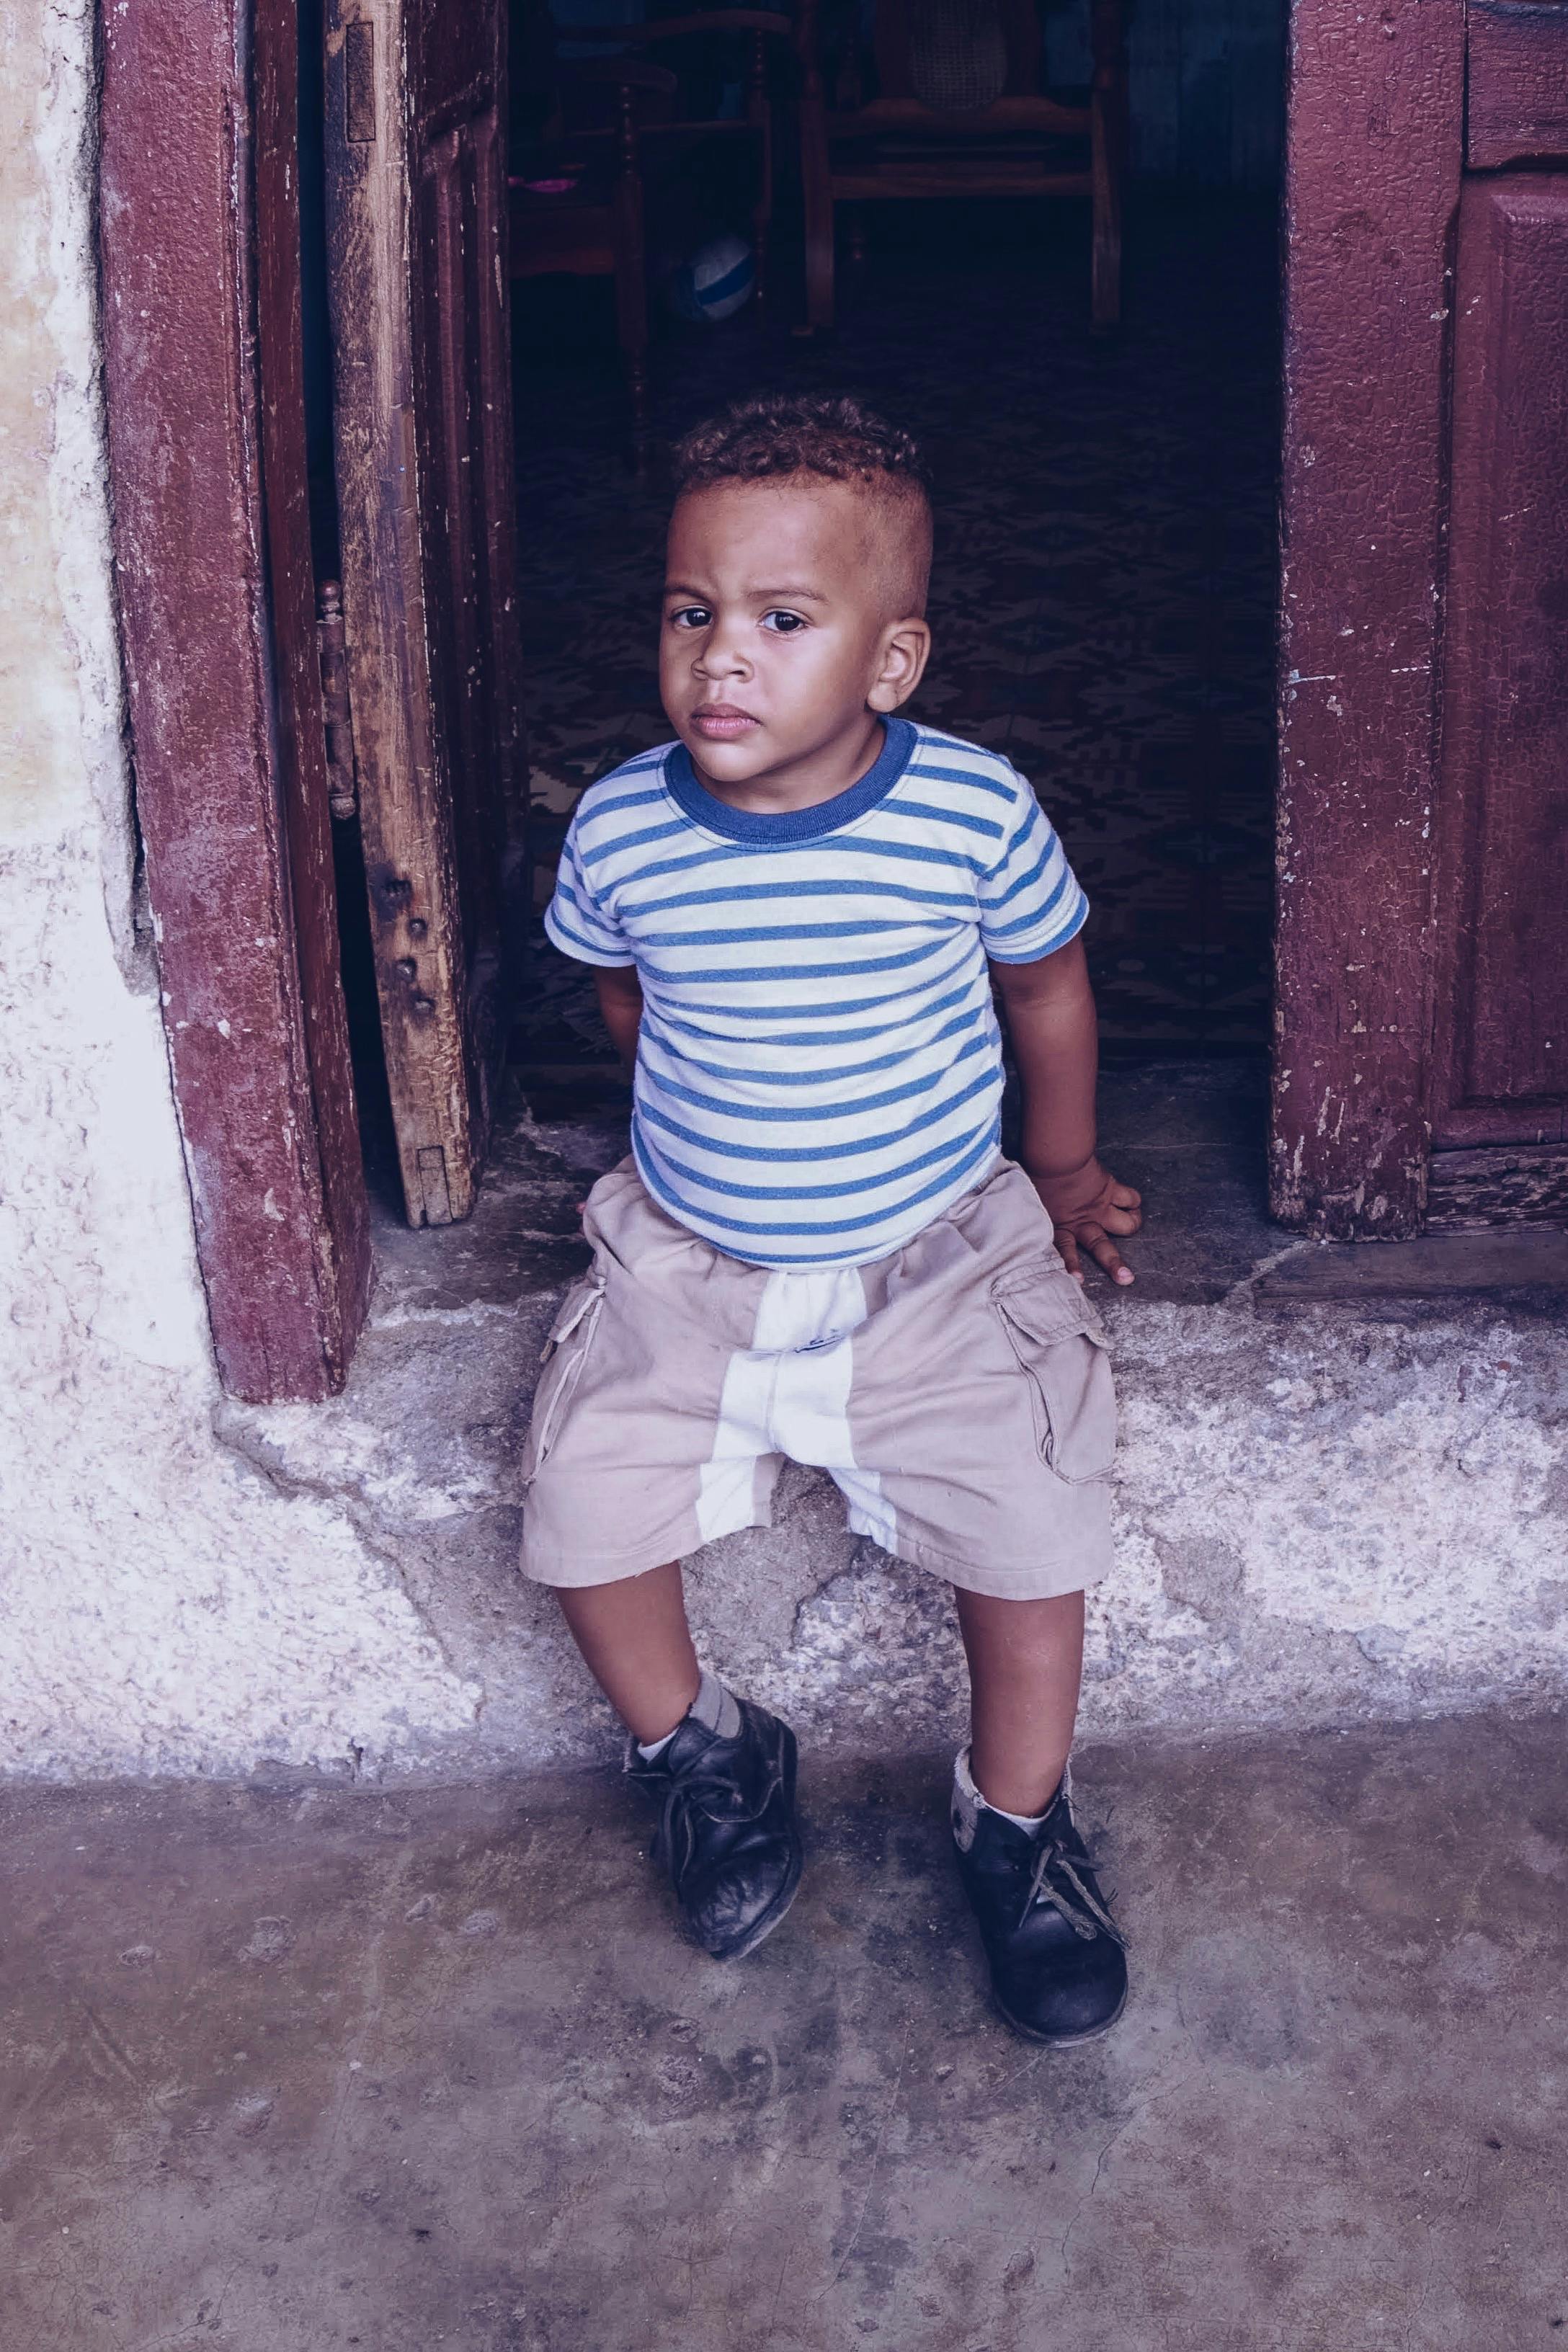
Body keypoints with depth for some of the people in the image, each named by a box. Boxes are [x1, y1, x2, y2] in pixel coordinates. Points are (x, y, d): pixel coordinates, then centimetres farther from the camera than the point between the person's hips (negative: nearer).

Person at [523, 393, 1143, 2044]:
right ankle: (696, 1750, 21)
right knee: (580, 1508, -11)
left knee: (1032, 1527, -14)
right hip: (686, 1272, 2)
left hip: (936, 1270, -1)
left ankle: (1016, 1820, 16)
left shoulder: (976, 816, -14)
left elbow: (1047, 985, 6)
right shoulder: (621, 831, -10)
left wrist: (1060, 1174, 16)